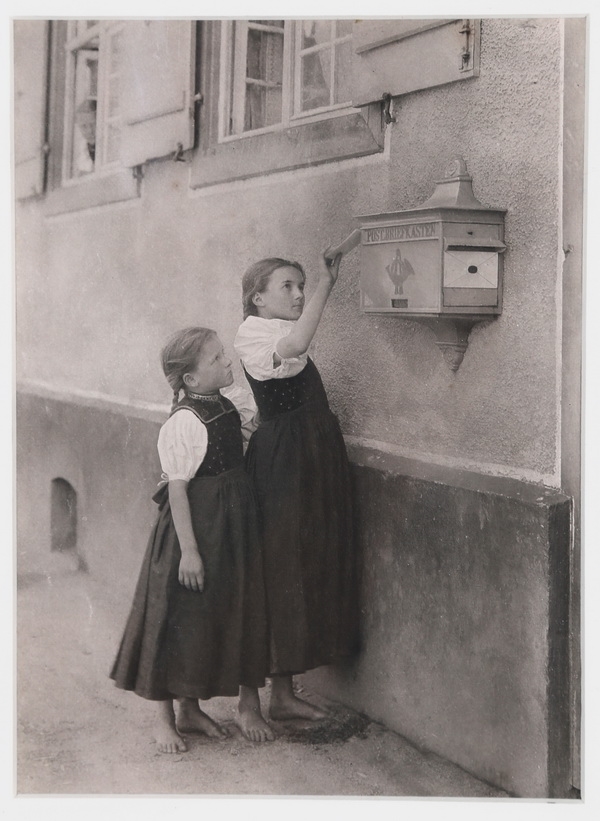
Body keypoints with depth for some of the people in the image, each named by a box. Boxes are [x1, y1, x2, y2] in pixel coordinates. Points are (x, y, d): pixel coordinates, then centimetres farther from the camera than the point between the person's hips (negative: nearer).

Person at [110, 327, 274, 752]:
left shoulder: (227, 409, 6)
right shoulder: (183, 423, -19)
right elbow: (178, 488, -19)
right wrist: (188, 549, -20)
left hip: (234, 528, 9)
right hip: (196, 528, -9)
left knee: (232, 616, 14)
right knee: (180, 619, 3)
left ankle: (190, 708, 29)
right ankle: (164, 716, 19)